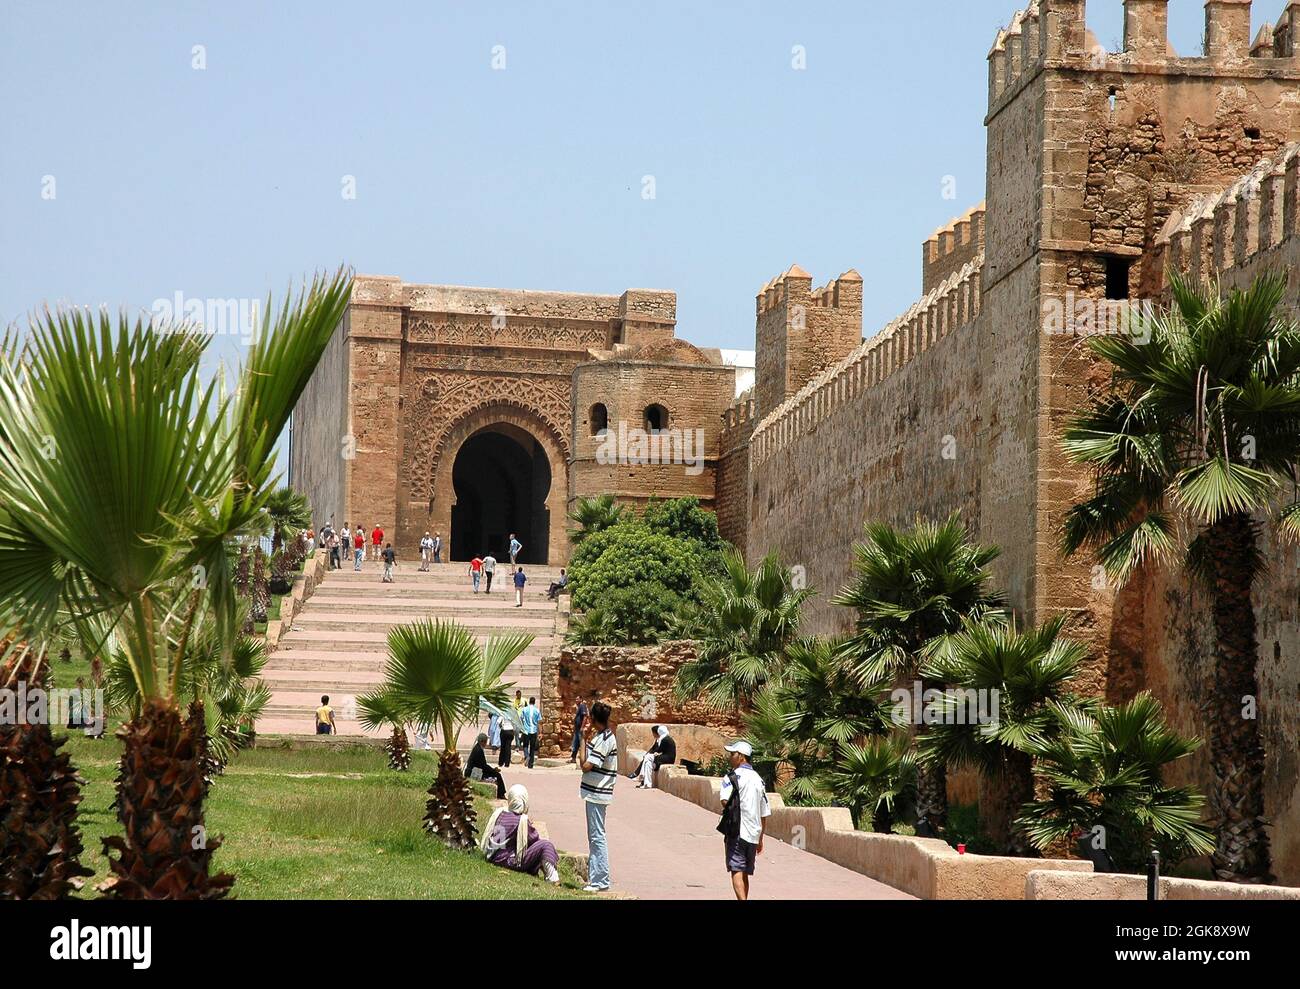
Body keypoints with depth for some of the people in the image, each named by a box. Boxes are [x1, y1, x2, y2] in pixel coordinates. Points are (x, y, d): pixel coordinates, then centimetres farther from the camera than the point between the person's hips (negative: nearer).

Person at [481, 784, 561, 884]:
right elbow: (534, 838, -2)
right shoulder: (522, 820, -16)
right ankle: (552, 879, -3)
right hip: (508, 861, -7)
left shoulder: (497, 813, 0)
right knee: (545, 845, -4)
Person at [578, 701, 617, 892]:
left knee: (597, 837, -7)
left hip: (597, 794, -11)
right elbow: (585, 764, 13)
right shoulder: (601, 737, 13)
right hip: (594, 792, 11)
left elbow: (586, 766, -22)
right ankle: (595, 877, 21)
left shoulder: (604, 740, -18)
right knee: (594, 837, 15)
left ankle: (601, 881, -4)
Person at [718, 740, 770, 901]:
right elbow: (764, 813, 17)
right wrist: (760, 839, 23)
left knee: (736, 871, -9)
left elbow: (725, 801, -23)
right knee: (745, 874, 14)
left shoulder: (733, 777, -6)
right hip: (753, 834, 6)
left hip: (737, 831, -6)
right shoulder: (758, 779, 15)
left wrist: (729, 811, 1)